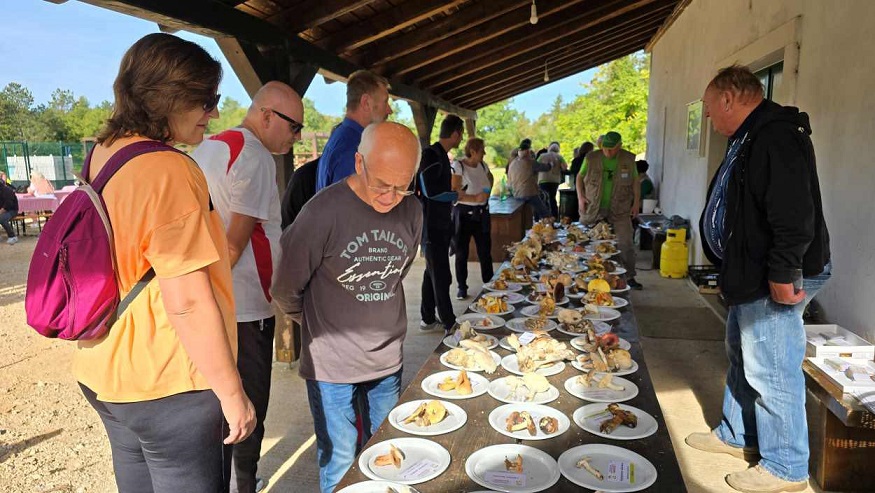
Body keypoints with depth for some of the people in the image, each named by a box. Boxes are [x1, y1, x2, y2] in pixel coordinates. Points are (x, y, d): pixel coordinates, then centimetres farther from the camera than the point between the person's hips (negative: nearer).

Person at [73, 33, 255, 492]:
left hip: (106, 372, 9)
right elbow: (188, 302, -26)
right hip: (166, 386, -9)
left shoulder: (101, 154, 5)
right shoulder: (168, 170, -24)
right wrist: (231, 393, -17)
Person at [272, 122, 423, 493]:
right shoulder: (324, 212, -20)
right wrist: (323, 326, 8)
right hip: (331, 365, -4)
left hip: (388, 361, 4)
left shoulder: (411, 212, -4)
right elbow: (287, 292, -7)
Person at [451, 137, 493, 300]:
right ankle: (462, 287, 16)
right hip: (464, 214, -5)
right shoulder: (458, 167, -15)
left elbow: (490, 178, 28)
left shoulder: (482, 165, 5)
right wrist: (475, 198, -26)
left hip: (482, 214, 6)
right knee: (461, 253, 4)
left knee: (485, 251, 10)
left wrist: (487, 193, 11)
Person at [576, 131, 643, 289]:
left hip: (620, 210, 0)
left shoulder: (628, 159, 0)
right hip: (593, 209, 0)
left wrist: (636, 202, 4)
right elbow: (580, 176, 8)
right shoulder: (591, 158, -3)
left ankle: (630, 278, 11)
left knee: (625, 244, -1)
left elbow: (635, 181, 9)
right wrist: (580, 197, -3)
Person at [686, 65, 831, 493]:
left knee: (770, 371, -2)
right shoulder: (748, 139, 16)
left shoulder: (776, 137, -19)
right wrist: (733, 271, 23)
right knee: (742, 358, 21)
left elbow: (794, 213, -27)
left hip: (774, 281, -11)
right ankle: (736, 435, 37)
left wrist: (784, 273, -25)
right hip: (749, 277, 11)